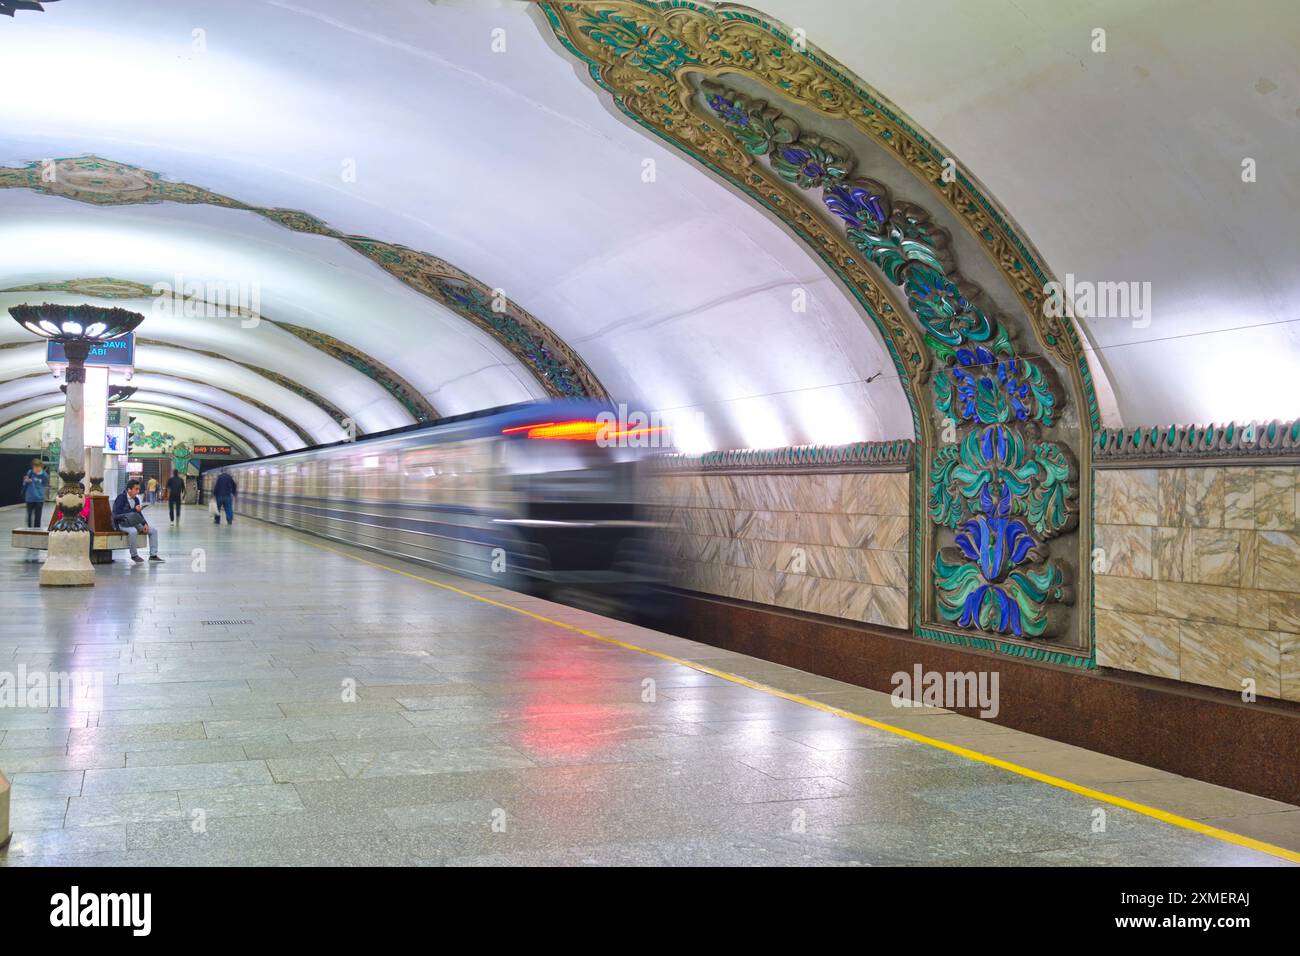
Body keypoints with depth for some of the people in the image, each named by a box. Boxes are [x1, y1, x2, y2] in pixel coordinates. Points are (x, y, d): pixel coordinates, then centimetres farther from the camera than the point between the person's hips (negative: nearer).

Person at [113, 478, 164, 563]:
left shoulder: (136, 499, 7)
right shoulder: (121, 498, -14)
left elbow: (139, 513, 14)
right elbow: (118, 513, -26)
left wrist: (145, 524, -4)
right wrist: (134, 510, -28)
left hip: (133, 522, 8)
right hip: (121, 523, -8)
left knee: (153, 530, -2)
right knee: (133, 531, -39)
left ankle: (153, 555, 1)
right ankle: (134, 555, -20)